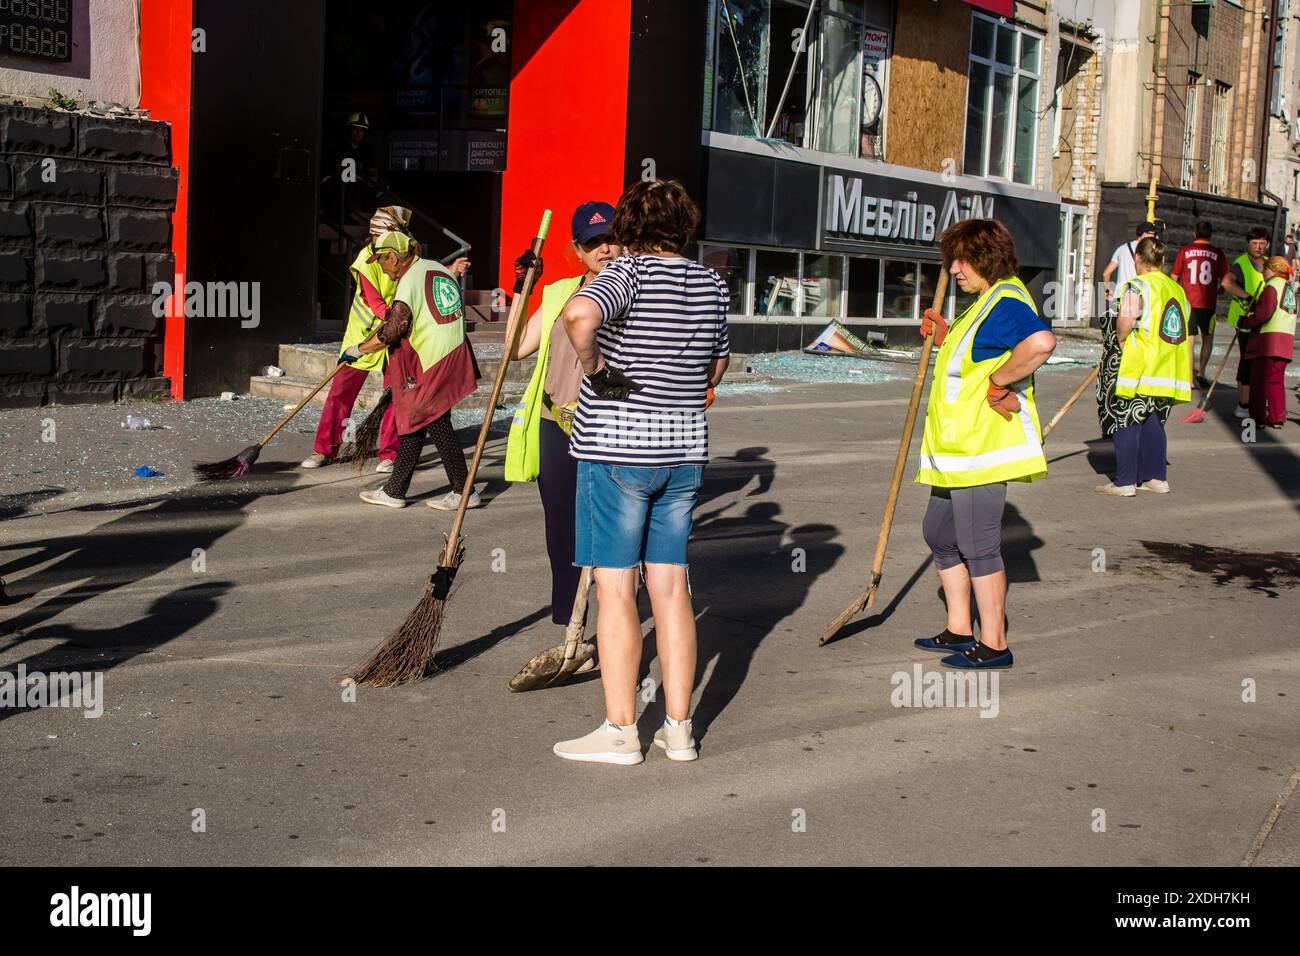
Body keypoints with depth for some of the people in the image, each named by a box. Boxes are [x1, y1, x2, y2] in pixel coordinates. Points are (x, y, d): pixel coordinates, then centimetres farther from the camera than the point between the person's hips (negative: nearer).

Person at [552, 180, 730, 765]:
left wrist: (595, 367, -19)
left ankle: (620, 732, 6)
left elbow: (579, 314, -34)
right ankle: (678, 728, 15)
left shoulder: (629, 273, -12)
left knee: (615, 587, 0)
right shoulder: (711, 284, 8)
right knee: (671, 586, 11)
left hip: (617, 452, -6)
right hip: (684, 452, 6)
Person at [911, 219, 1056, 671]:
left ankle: (993, 644, 5)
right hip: (958, 448, 11)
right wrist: (947, 338, 16)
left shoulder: (1005, 301, -16)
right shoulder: (986, 302, 17)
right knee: (940, 533, 18)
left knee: (978, 546, -4)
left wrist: (999, 380, -26)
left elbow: (1041, 342, -37)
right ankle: (959, 629, 28)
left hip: (983, 447, -11)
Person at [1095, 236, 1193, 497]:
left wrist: (1120, 342, -5)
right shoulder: (1178, 289, 13)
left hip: (1138, 368, -7)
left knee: (1127, 422, 0)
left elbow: (1125, 322, -25)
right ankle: (1157, 478, 18)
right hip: (1168, 373, 7)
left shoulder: (1137, 286, -9)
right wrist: (1188, 374, 21)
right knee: (1153, 422, 16)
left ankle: (1124, 482, 0)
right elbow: (1188, 334, 15)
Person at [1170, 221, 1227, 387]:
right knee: (1207, 338, 17)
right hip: (1208, 303, 0)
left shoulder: (1185, 251, 0)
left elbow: (1173, 277, 4)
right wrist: (1218, 290, 20)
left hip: (1187, 302, 0)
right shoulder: (1217, 253, -1)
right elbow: (1225, 280, 0)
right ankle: (1201, 372, 4)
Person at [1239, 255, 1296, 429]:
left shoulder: (1272, 287, -9)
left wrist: (1245, 322, -5)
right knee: (1276, 380, 12)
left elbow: (1264, 314, -19)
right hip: (1286, 341, 8)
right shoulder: (1289, 287, 18)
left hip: (1269, 338, -8)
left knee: (1260, 379, 0)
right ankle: (1277, 418, 11)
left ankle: (1258, 417, 2)